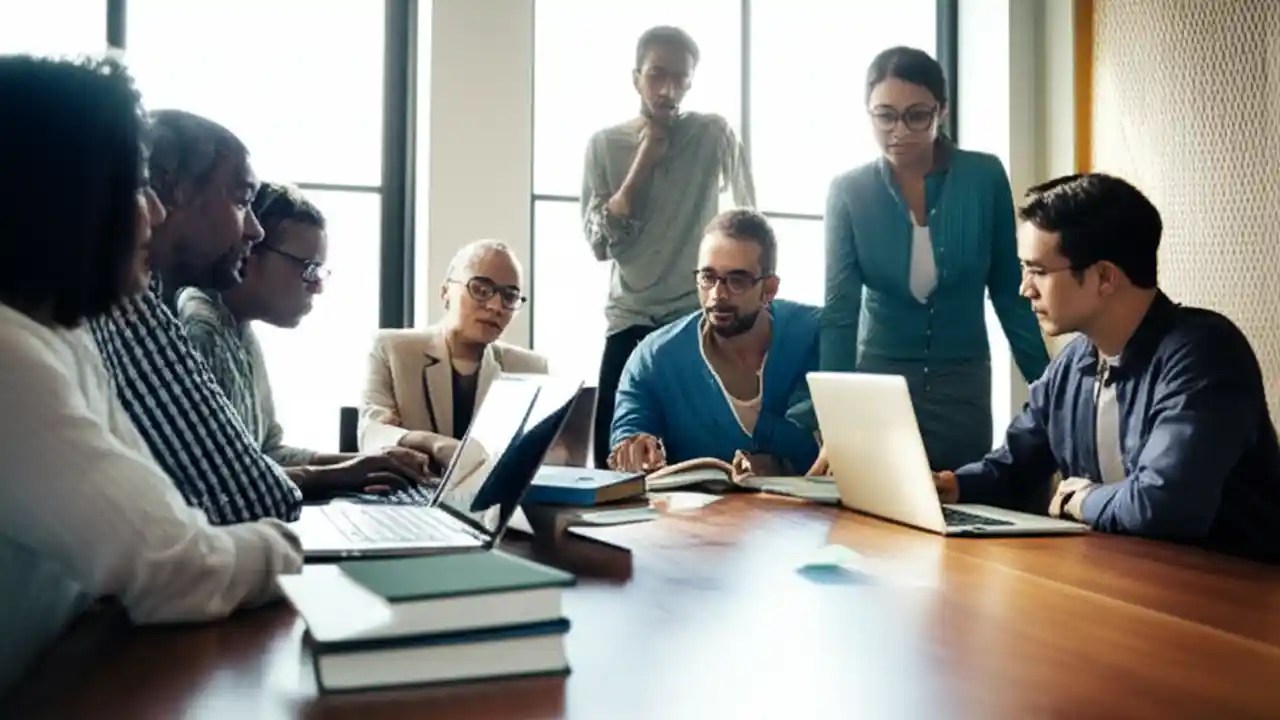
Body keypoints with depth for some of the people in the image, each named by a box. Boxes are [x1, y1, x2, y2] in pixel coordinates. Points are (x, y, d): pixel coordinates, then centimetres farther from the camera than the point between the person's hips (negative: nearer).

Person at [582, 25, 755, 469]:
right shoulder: (605, 144, 3)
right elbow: (600, 244, -5)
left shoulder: (714, 135, 1)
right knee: (615, 455, 0)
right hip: (630, 320, 1)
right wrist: (642, 163, -10)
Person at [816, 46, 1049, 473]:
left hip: (964, 383, 1)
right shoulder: (849, 191, -9)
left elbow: (1009, 292, 1)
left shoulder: (984, 179, -8)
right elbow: (839, 311, -15)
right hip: (878, 378, 0)